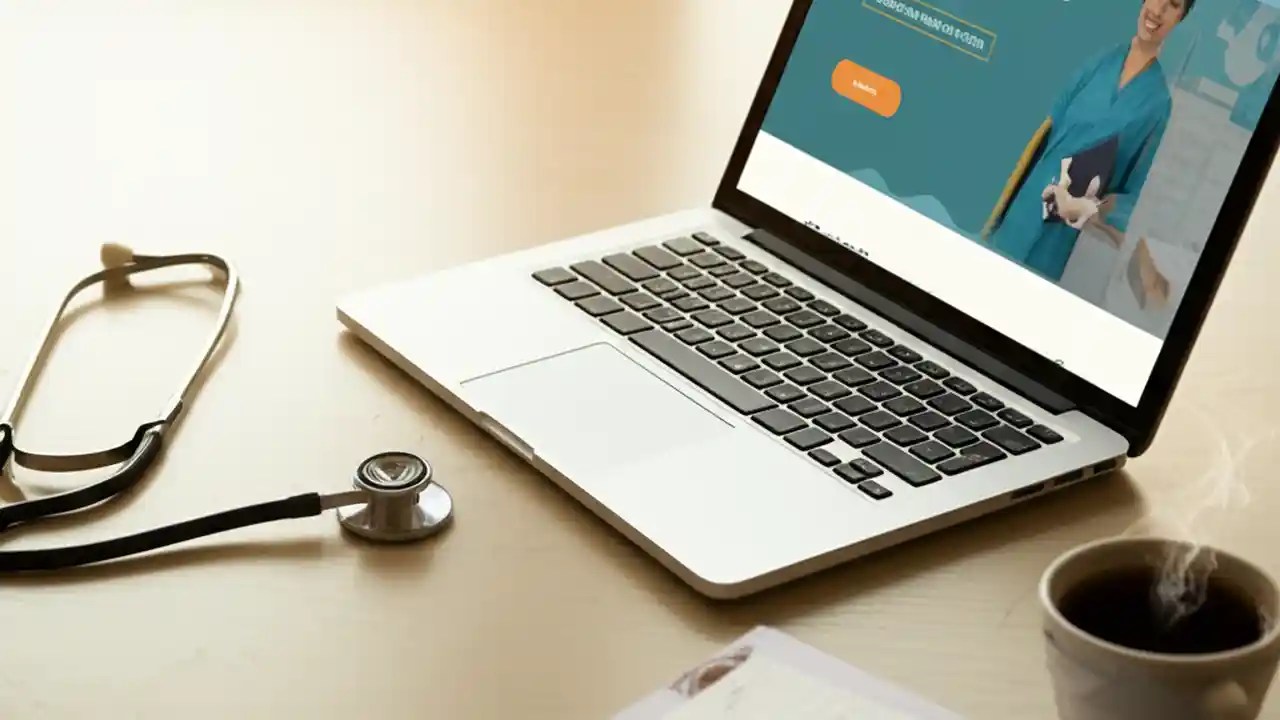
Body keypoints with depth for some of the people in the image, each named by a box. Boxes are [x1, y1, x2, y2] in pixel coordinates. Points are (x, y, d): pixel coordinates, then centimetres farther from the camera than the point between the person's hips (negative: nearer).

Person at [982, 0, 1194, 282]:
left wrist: (1090, 208, -28)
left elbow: (1139, 196, -9)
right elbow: (1048, 133, 6)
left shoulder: (1167, 98, -10)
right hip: (1030, 205, 4)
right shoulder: (1100, 62, 1)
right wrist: (997, 216, 6)